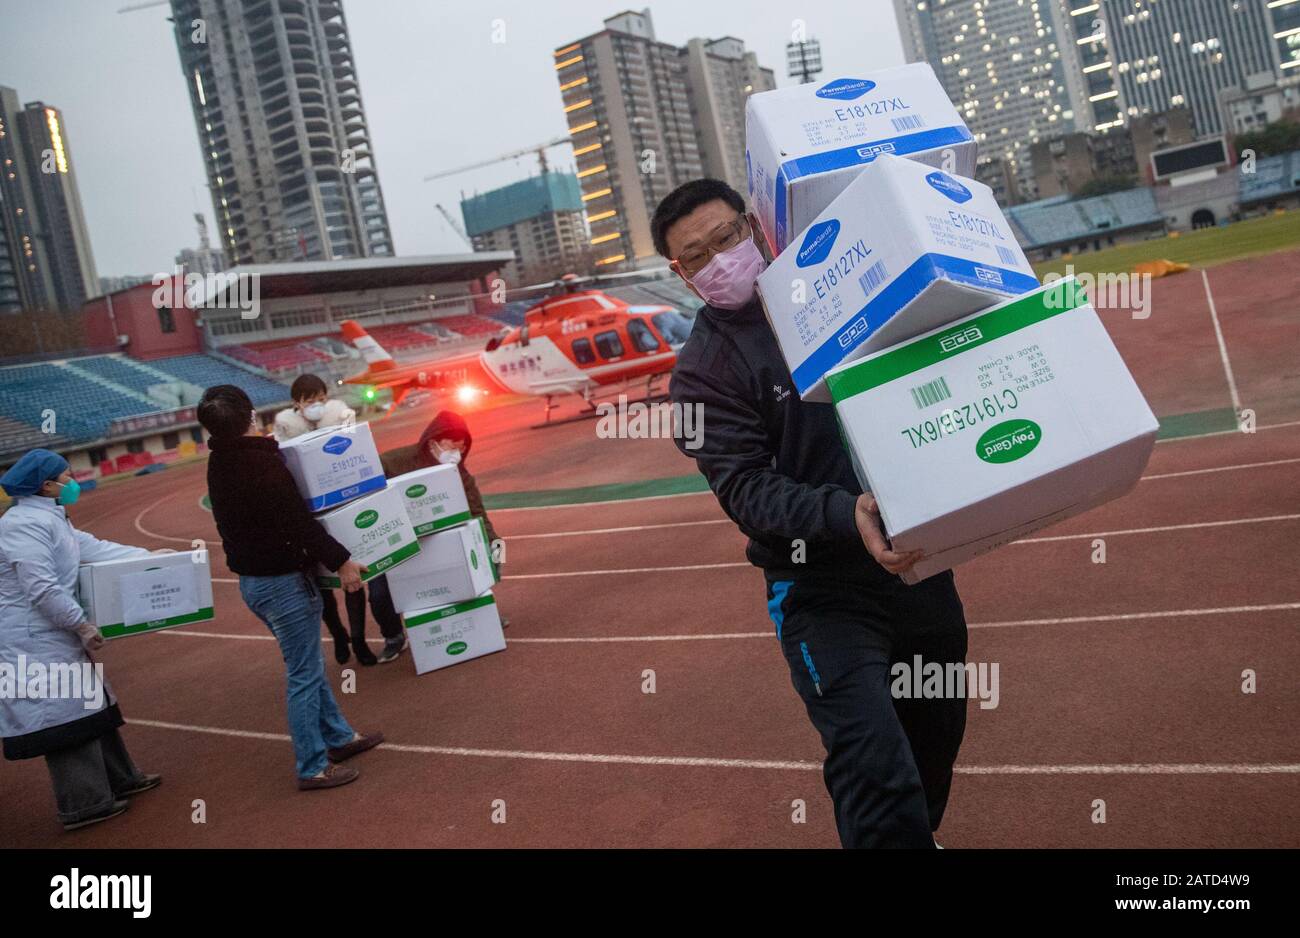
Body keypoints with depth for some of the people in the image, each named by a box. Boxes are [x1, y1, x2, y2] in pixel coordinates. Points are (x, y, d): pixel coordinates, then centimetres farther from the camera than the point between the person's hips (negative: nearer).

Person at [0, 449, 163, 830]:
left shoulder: (51, 519, 15)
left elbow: (93, 548, 16)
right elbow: (42, 588, -25)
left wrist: (147, 556, 13)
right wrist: (82, 625, -21)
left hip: (57, 635, 11)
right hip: (36, 642, -11)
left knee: (90, 705, 17)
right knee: (65, 716, -6)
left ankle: (119, 779, 28)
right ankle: (83, 805, 0)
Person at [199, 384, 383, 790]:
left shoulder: (220, 463, 6)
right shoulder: (259, 462, -23)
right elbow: (299, 522, -25)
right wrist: (339, 561, -18)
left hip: (252, 578, 10)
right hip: (282, 579, -10)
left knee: (310, 665, 21)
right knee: (305, 674, -1)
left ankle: (338, 737, 33)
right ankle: (313, 768, 6)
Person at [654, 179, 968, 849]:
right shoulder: (704, 371, -7)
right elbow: (747, 491, -17)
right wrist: (845, 514, -33)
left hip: (919, 559, 5)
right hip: (822, 586, -5)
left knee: (937, 735, 21)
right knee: (878, 772, -17)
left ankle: (921, 832, 48)